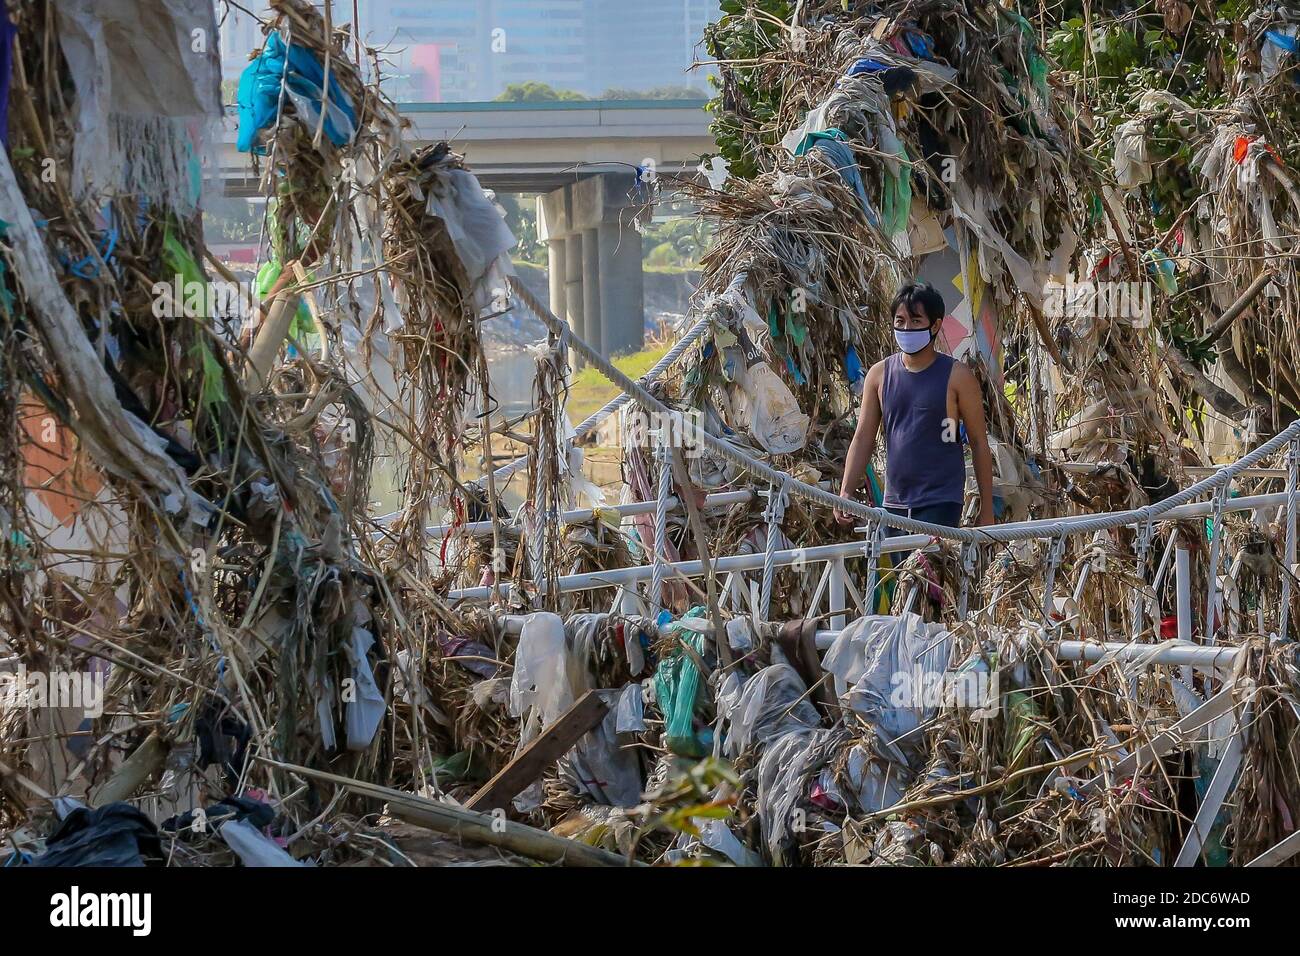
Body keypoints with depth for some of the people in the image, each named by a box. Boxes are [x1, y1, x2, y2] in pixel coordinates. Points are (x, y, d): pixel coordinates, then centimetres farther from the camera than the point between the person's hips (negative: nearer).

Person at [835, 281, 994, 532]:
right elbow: (863, 437, 8)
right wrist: (845, 493, -4)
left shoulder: (956, 376, -3)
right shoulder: (879, 375, 7)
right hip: (894, 504, 5)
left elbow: (979, 443, 0)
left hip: (940, 504, -5)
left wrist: (986, 511, -1)